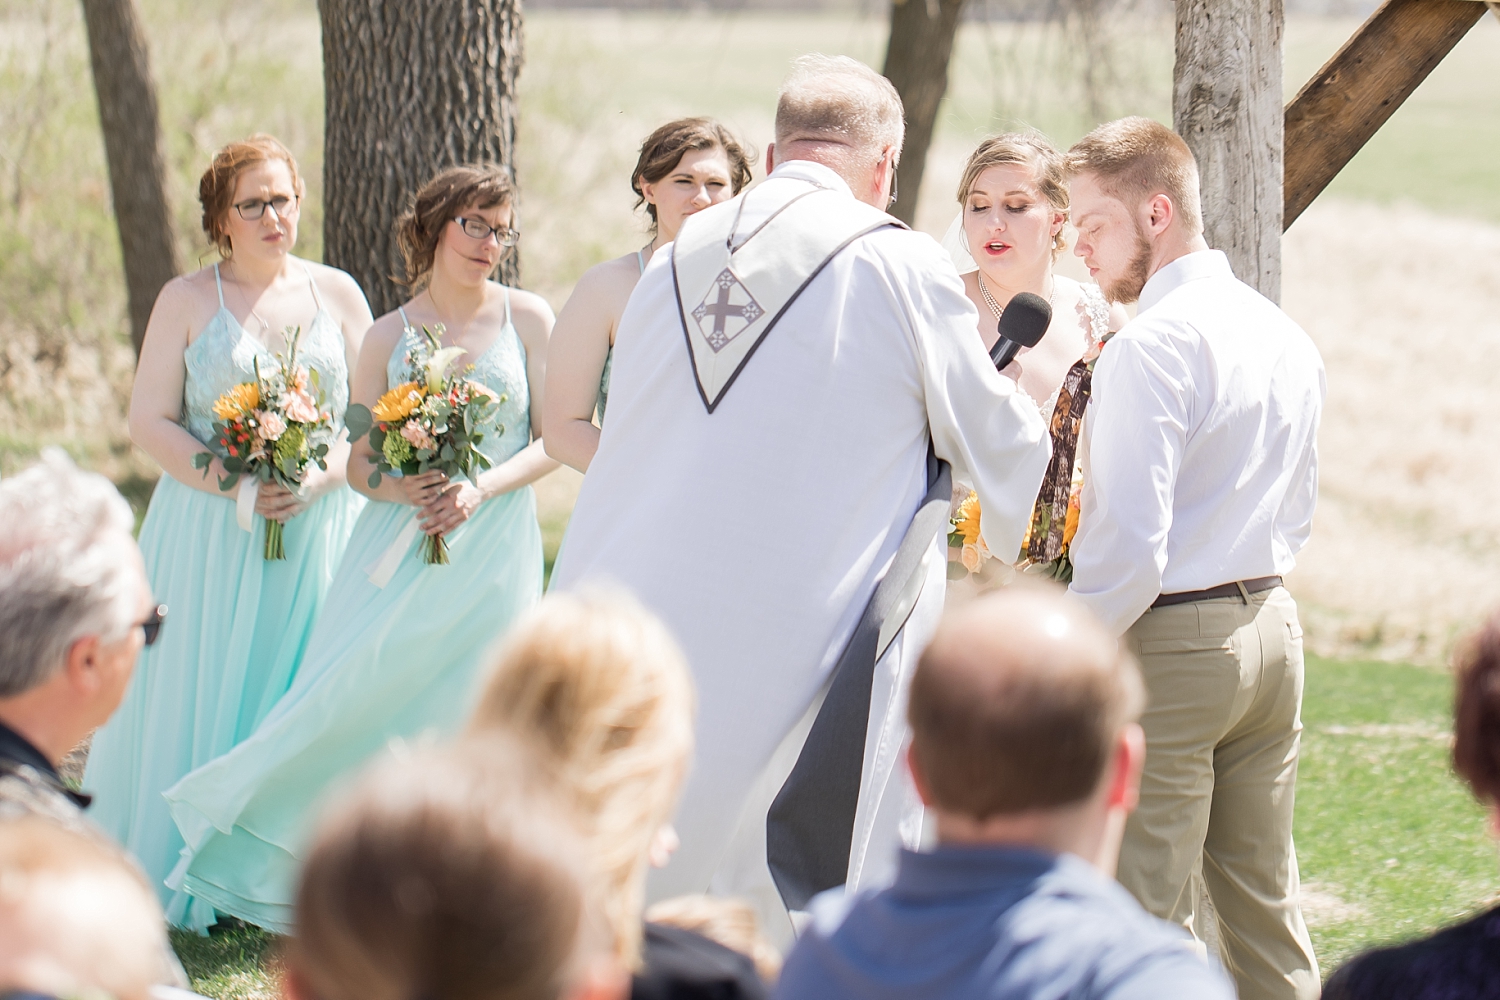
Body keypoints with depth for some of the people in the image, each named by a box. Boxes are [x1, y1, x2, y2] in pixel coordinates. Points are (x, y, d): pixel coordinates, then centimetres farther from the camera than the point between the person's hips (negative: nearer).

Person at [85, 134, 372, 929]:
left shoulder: (337, 294, 8)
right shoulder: (187, 299, 4)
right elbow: (149, 421, 0)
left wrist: (320, 476, -12)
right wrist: (224, 480, -15)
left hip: (318, 528, 1)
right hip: (210, 528, -1)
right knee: (202, 693, -3)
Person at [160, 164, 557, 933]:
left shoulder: (527, 318, 4)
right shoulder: (389, 336, 8)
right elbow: (359, 462, 8)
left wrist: (479, 490, -14)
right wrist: (406, 490, -14)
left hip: (492, 547, -1)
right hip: (398, 546, 1)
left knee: (458, 719, -4)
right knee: (356, 696, -9)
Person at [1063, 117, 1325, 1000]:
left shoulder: (1151, 347, -17)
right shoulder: (1289, 338, 11)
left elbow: (1132, 546, -22)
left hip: (1168, 642, -9)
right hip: (1273, 626, 9)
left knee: (1147, 918, -4)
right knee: (1264, 902, 14)